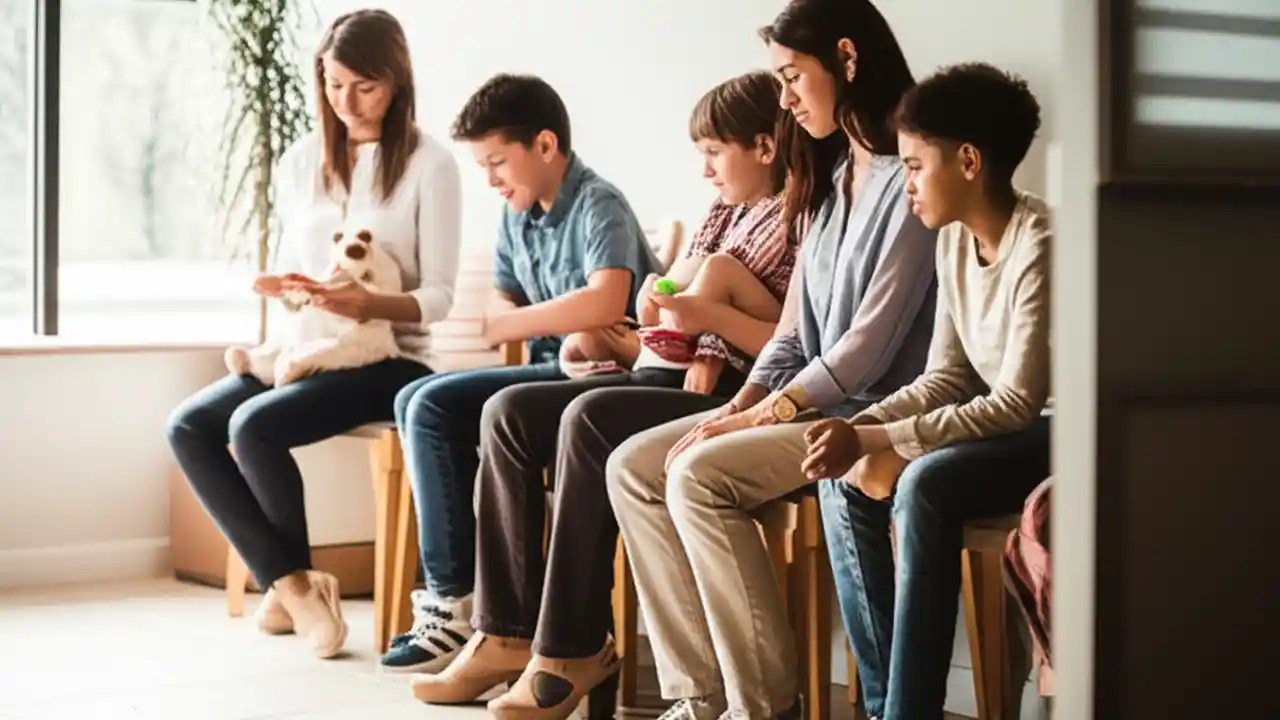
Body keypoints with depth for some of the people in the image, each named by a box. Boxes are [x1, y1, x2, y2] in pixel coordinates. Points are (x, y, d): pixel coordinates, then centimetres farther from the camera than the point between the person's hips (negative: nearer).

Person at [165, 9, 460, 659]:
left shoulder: (429, 165, -4)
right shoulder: (300, 162, 12)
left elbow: (438, 298, -8)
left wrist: (369, 304, -27)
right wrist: (279, 288, -6)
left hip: (387, 357, -6)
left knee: (254, 426, -28)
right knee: (188, 426, -16)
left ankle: (293, 578, -3)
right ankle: (290, 583, -12)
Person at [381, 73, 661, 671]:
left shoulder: (597, 206, -14)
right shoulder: (517, 215, 13)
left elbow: (606, 302, -31)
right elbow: (500, 308, 15)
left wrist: (507, 324, -20)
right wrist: (559, 323, -9)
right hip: (552, 373, 9)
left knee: (434, 407, -17)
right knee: (417, 402, 2)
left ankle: (456, 603, -12)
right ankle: (452, 592, -3)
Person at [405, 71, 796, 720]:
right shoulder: (724, 216, 22)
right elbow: (657, 303, 18)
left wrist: (710, 313, -21)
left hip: (728, 396, -9)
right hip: (666, 376, 9)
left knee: (590, 419, -32)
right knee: (510, 412, -6)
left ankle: (570, 651, -24)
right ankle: (509, 634, -10)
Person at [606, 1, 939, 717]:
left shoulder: (909, 179, -13)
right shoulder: (833, 178, 17)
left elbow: (872, 341, -18)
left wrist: (760, 417, -15)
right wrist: (736, 409, 0)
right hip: (809, 404, 9)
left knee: (699, 476, -25)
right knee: (634, 467, -5)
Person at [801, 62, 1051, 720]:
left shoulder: (1037, 247, -22)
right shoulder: (956, 240, 5)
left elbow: (1019, 403, -25)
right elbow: (946, 378, 7)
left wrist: (873, 440, -25)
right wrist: (861, 427, -11)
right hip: (1010, 428, 9)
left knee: (926, 485, -31)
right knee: (845, 483, -5)